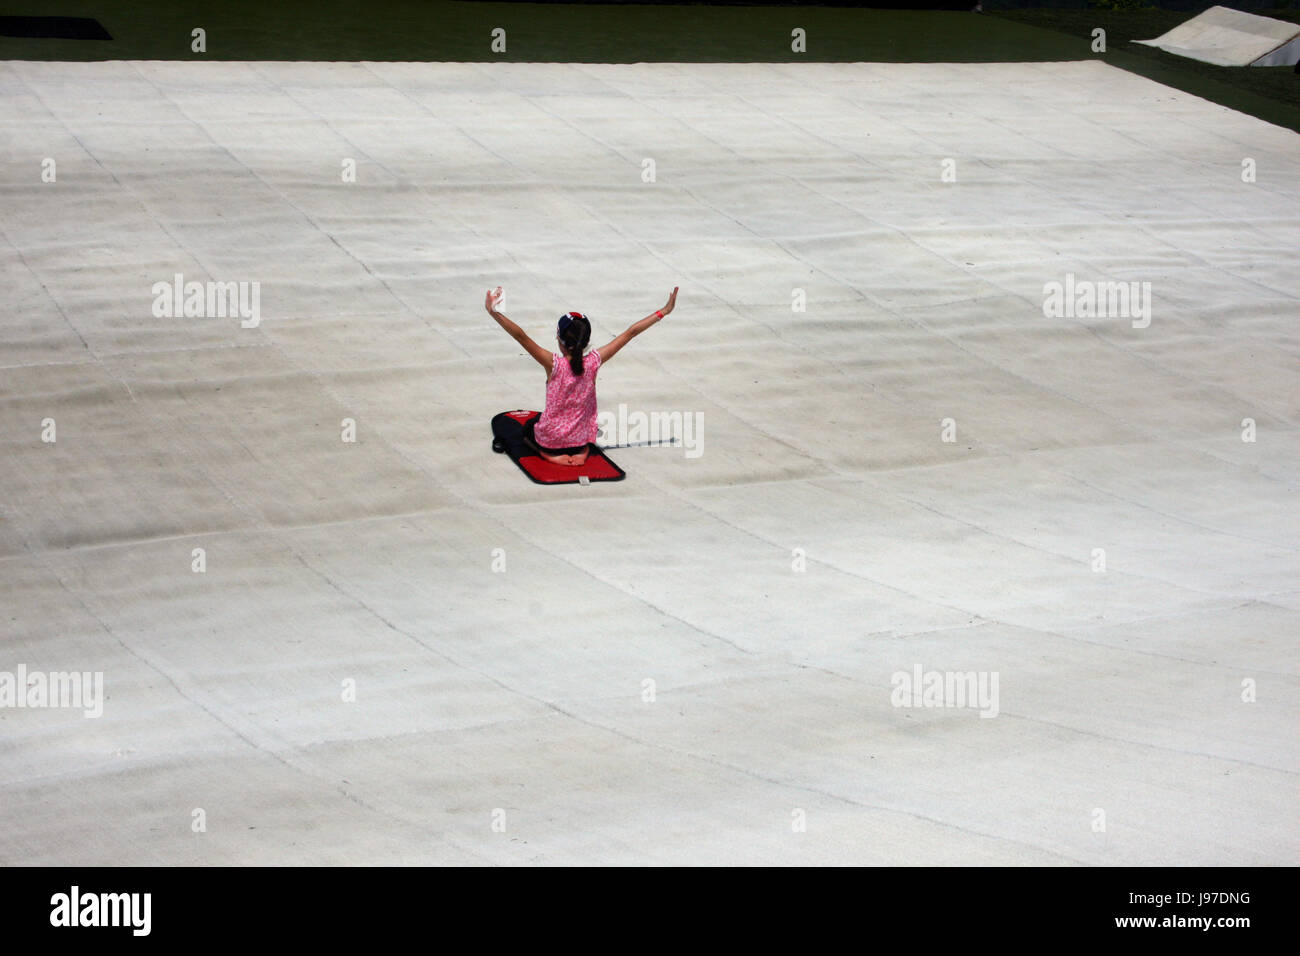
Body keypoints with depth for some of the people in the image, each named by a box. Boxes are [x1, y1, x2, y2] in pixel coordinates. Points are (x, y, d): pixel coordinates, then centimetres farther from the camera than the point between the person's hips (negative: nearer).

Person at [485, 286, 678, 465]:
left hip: (550, 439, -2)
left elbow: (521, 336, -33)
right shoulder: (593, 362, -16)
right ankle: (581, 451, 6)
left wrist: (494, 312, -34)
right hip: (580, 439, 2)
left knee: (528, 428, 33)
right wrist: (664, 312, -7)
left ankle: (550, 454, 2)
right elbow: (630, 333, -12)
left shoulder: (554, 364, -23)